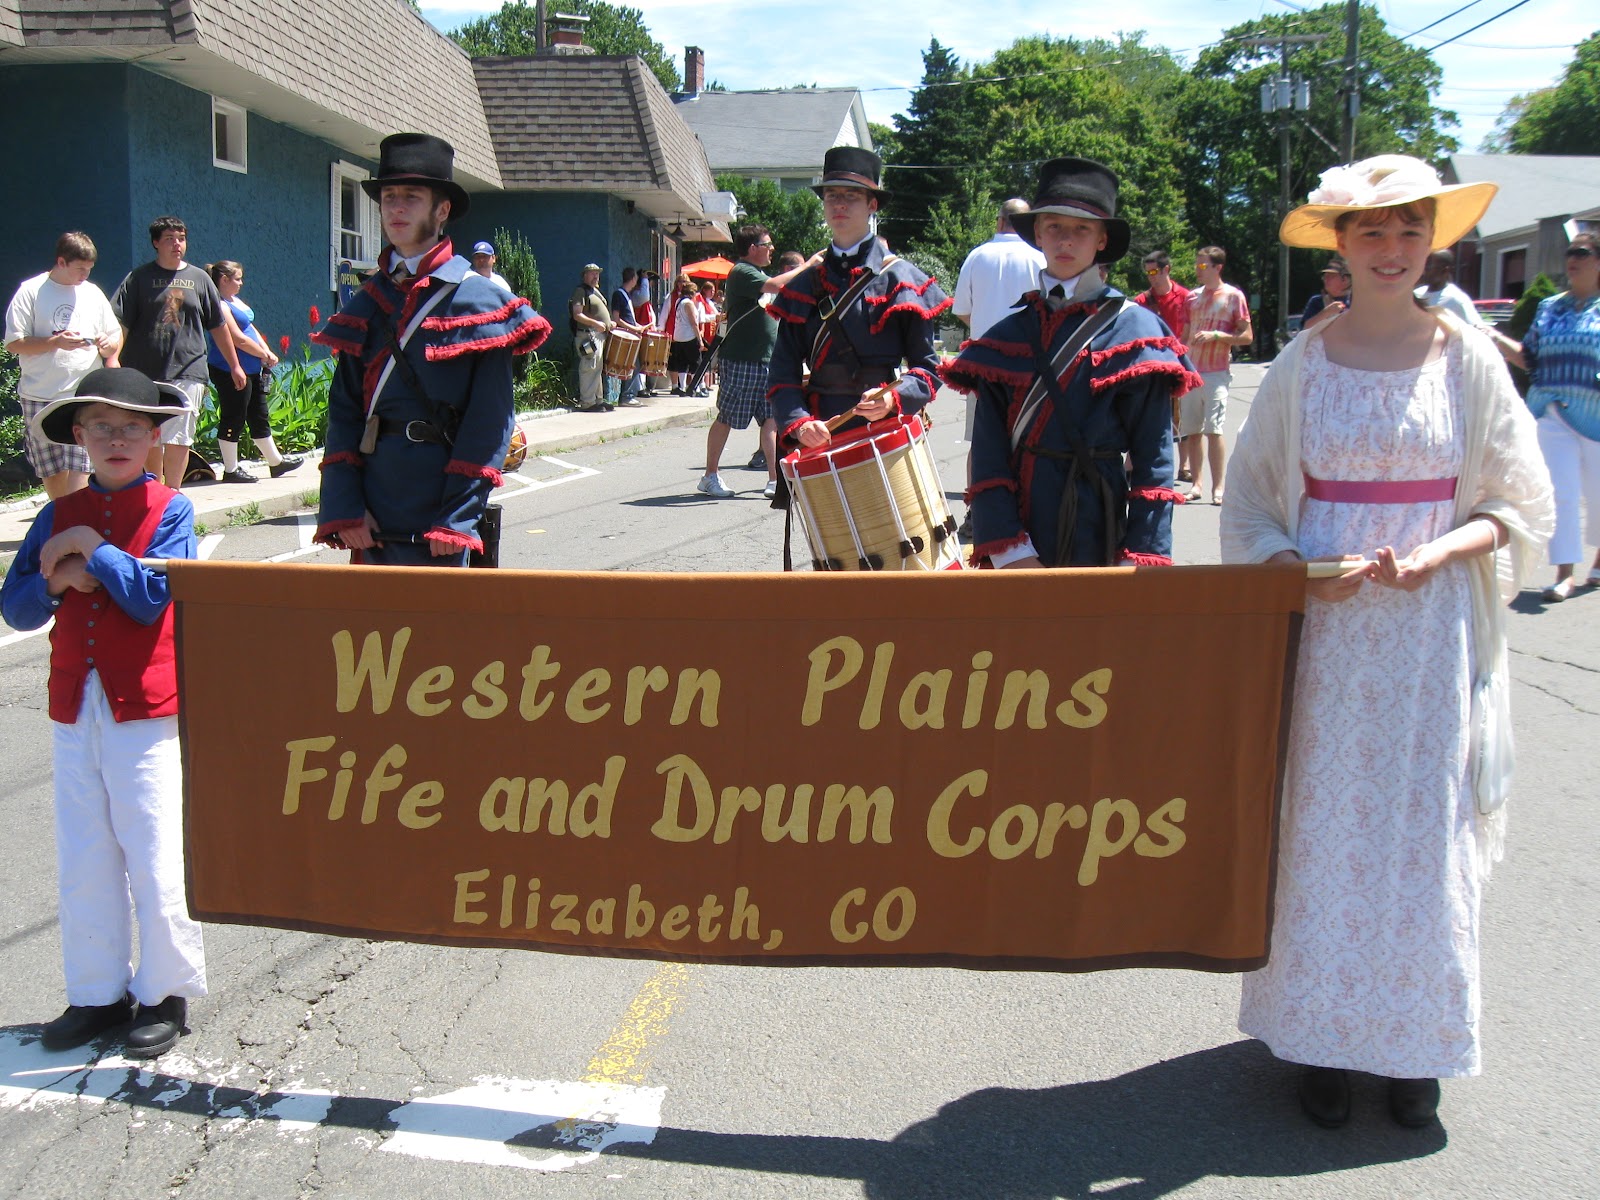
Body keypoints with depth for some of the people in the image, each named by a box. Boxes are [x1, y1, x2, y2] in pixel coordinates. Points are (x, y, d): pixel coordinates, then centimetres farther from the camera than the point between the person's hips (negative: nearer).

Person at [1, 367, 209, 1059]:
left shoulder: (169, 511, -2)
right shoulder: (59, 515, 10)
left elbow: (151, 598, -15)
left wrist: (93, 548, -12)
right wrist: (57, 579, -12)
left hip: (144, 707, -5)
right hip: (74, 705, 5)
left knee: (154, 856, 0)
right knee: (82, 860, 11)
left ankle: (166, 991, 16)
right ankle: (97, 993, 24)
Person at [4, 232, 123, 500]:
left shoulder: (93, 293, 12)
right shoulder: (30, 292, 1)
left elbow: (116, 333, 21)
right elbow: (14, 343, -4)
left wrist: (111, 345, -3)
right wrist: (57, 342, -17)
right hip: (40, 397, -1)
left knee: (80, 471, -11)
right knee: (51, 472, 7)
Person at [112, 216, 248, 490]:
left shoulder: (199, 279, 12)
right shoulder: (139, 278, 6)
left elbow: (219, 326, 17)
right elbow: (119, 322, -2)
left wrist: (235, 366, 20)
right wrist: (113, 359, -17)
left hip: (188, 372, 0)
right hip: (145, 373, 0)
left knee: (179, 438, -10)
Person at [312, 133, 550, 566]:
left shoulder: (478, 299, -5)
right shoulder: (366, 305, 11)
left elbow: (490, 420, -10)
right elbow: (343, 410, 7)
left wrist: (456, 520, -16)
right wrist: (344, 509, -4)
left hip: (436, 516, -5)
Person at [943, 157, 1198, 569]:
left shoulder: (1136, 331, -1)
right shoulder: (1007, 336, 7)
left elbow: (1153, 460, -3)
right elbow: (988, 456, 1)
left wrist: (1142, 559, -12)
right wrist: (1009, 550, -11)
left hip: (1098, 543, -2)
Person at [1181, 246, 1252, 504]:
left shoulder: (1233, 296, 0)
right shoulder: (1193, 298, 15)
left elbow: (1247, 336, -2)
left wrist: (1216, 335, -15)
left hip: (1216, 373, -5)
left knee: (1213, 430, -12)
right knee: (1192, 431, 4)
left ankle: (1218, 487, -7)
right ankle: (1196, 484, 11)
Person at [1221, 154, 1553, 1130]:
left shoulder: (1469, 361, 1)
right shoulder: (1303, 364, 2)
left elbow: (1518, 507, 4)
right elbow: (1252, 505, 7)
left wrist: (1433, 555, -14)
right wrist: (1301, 571, -11)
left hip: (1431, 630, 0)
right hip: (1324, 628, 0)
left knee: (1423, 829, 5)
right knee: (1322, 827, 3)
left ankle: (1415, 1044, 19)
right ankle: (1322, 1033, 17)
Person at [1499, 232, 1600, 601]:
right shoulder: (1549, 307, 12)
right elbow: (1529, 358, 13)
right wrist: (1497, 341, -1)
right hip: (1551, 414, 2)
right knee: (1560, 493, -4)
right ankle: (1565, 573, -1)